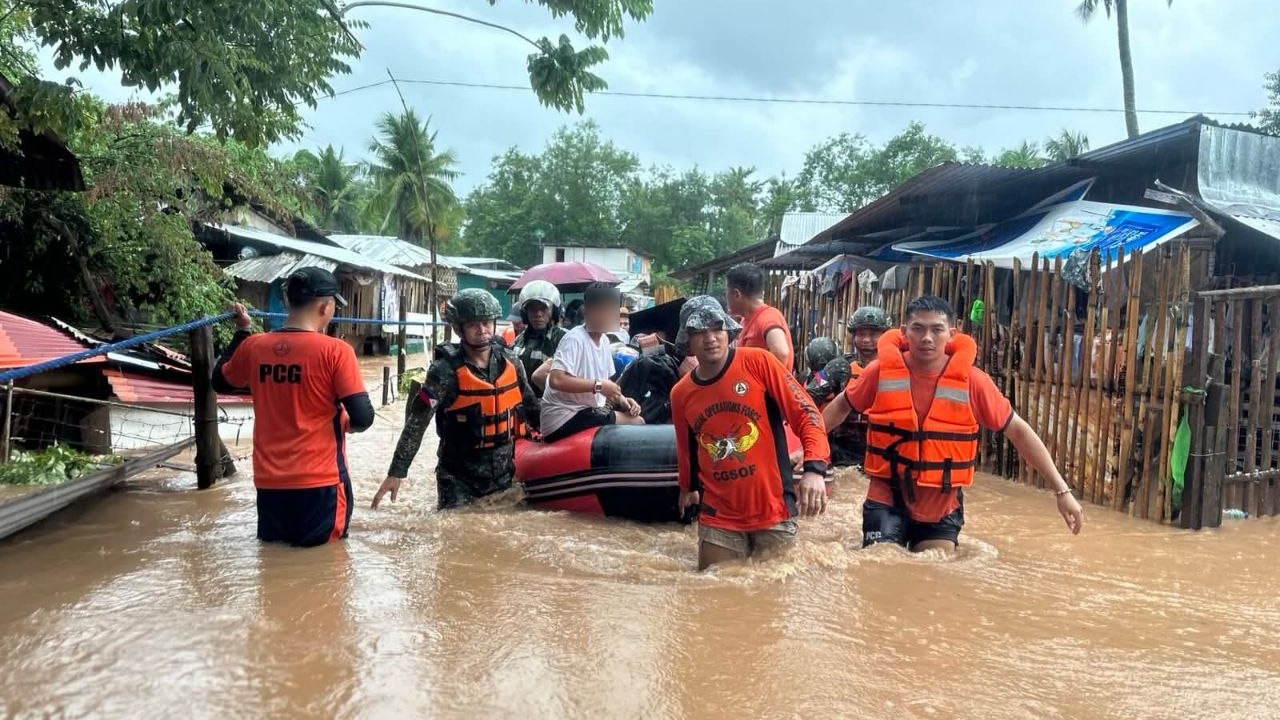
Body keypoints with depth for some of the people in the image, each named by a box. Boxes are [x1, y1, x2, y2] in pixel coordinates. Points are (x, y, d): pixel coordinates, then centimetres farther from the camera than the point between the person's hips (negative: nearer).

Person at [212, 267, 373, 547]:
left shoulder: (253, 346, 0)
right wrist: (346, 423, 7)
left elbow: (220, 382, 21)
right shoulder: (335, 350, -14)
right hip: (320, 482, -5)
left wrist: (241, 330, 26)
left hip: (269, 483, 5)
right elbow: (363, 418, -16)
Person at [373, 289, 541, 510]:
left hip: (504, 473, 5)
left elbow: (530, 404, 12)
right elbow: (416, 423, -17)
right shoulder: (446, 371, -15)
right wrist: (396, 473, -20)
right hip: (460, 478, -4)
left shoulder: (510, 361, -1)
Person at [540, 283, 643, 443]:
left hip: (589, 411, 9)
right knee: (636, 424, -13)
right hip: (564, 417, -9)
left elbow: (606, 381, 20)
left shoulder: (604, 340, 11)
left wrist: (622, 399, 1)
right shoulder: (574, 339, -17)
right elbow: (556, 380, -30)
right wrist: (598, 385, -25)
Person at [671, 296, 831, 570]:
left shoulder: (758, 362, -7)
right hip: (718, 517, 3)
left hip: (773, 511, -2)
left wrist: (814, 469, -23)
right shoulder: (680, 394, 2)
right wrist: (688, 487, 32)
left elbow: (806, 414, -10)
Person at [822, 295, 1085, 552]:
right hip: (887, 499, -1)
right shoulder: (881, 371, -9)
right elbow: (842, 406, 8)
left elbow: (1018, 431, -2)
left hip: (942, 506, 1)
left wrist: (1061, 490, -3)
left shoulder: (972, 381, -10)